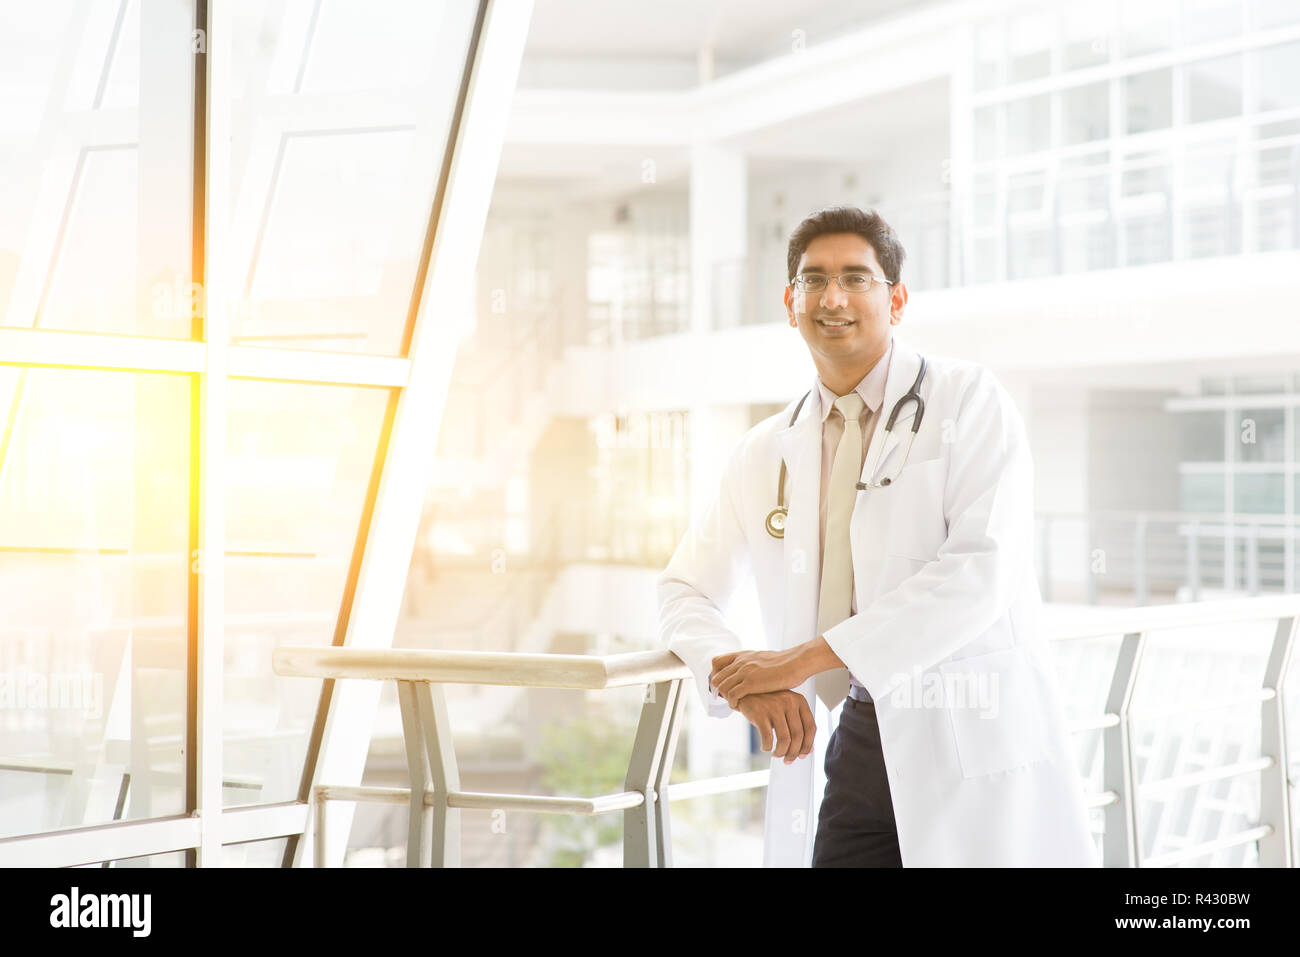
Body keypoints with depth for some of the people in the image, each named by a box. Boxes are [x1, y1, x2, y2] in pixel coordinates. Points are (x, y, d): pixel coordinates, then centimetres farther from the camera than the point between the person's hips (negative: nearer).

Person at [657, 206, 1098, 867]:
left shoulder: (967, 399, -1)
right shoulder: (764, 454, 13)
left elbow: (982, 569, -13)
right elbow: (684, 589, 17)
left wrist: (810, 656, -15)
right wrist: (739, 678, -7)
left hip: (977, 745, -4)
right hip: (857, 747, 4)